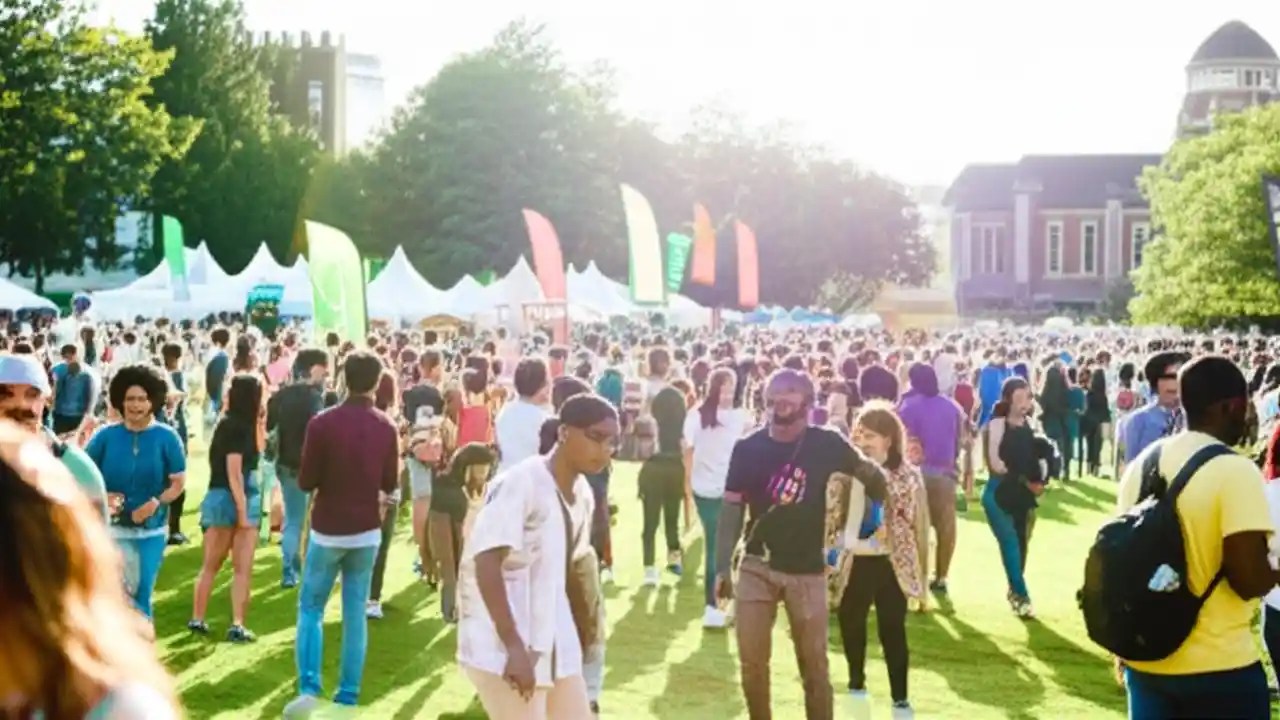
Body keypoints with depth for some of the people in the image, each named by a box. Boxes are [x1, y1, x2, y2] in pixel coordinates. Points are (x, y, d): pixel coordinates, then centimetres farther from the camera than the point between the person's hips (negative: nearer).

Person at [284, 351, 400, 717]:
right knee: (355, 613, 9)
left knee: (310, 608, 10)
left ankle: (308, 689, -3)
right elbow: (391, 484, 5)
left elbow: (306, 482, -8)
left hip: (327, 529, -2)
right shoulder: (387, 427, -4)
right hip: (367, 531, 2)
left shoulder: (322, 423, -13)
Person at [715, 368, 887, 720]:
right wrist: (722, 567, -3)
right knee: (752, 661, 5)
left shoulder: (826, 444, -6)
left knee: (814, 664, 5)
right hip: (756, 566, 1)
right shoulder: (748, 448, -3)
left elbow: (870, 475, 10)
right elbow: (732, 508, 0)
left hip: (807, 570, -1)